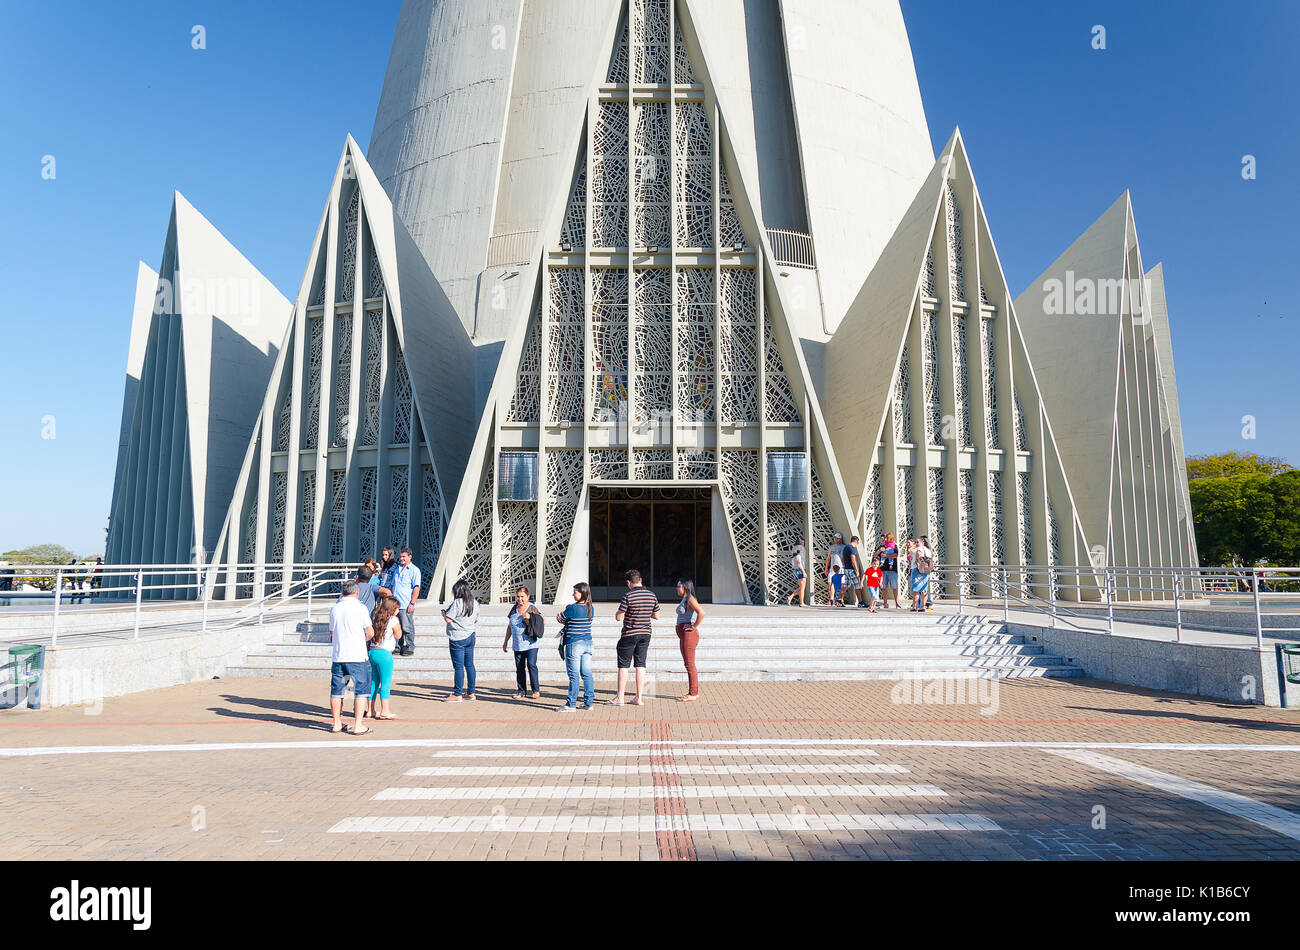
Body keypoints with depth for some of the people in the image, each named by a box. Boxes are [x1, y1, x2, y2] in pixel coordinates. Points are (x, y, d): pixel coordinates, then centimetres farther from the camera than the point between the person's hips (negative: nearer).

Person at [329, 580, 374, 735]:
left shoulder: (334, 609, 5)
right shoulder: (361, 608, -7)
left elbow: (332, 633, 14)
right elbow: (370, 632, -5)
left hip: (338, 656, 4)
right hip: (357, 656, -4)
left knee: (336, 691, 13)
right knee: (361, 690, 4)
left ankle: (336, 723, 21)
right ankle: (358, 726, 2)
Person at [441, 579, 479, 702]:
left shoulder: (457, 603, -15)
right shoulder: (475, 603, 7)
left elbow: (448, 619, -15)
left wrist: (445, 611, 3)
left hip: (457, 638, -7)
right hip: (470, 637, 7)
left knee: (459, 666, -4)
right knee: (469, 665, 11)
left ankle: (457, 695, 0)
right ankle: (470, 692, 17)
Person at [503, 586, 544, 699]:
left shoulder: (533, 609, -1)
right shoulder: (514, 609, 13)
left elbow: (542, 621, -4)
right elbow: (509, 627, 20)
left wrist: (530, 617, -18)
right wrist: (506, 642, 20)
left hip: (531, 644, -5)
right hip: (517, 645, 5)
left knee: (531, 664, -13)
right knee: (519, 667, 4)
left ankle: (536, 691, -4)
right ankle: (521, 691, 13)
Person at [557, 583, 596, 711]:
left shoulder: (572, 608, -16)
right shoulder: (591, 608, 3)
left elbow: (561, 619, -2)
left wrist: (559, 617, 20)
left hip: (574, 644, -6)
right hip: (587, 643, 6)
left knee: (574, 675, -1)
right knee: (587, 674, 11)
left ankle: (571, 704, 5)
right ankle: (589, 702, 16)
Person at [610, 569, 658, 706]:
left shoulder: (628, 596, -15)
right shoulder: (652, 595, 2)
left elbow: (619, 617, -13)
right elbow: (656, 616, 10)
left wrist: (617, 613, 8)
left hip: (629, 634, -5)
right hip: (645, 634, 5)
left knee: (623, 665, 3)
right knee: (640, 665, 9)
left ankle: (620, 698, 7)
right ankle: (639, 698, 9)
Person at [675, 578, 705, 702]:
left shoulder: (690, 599, -14)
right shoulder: (684, 600, 15)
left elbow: (701, 613, -29)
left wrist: (694, 626, -20)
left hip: (689, 635, -10)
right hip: (683, 635, 10)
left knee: (690, 664, -5)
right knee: (688, 664, 13)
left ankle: (694, 694, 0)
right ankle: (693, 692, 19)